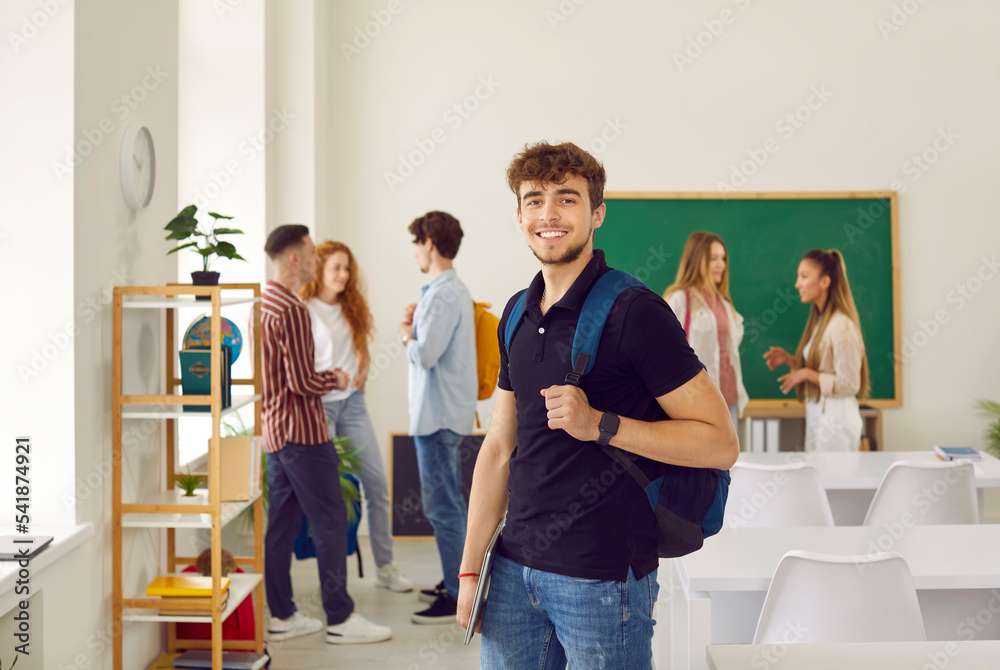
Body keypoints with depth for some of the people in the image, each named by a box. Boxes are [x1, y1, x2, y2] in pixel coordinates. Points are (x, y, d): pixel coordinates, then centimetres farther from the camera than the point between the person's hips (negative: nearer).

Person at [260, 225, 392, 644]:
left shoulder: (262, 303, 12)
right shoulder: (292, 310, -19)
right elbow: (302, 382, -22)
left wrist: (323, 378, 15)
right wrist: (336, 380, -4)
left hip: (273, 429, 10)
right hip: (301, 431, -10)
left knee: (282, 522, 12)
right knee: (330, 522, -2)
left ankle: (280, 616, 18)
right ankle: (340, 618, 5)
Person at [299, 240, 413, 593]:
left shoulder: (352, 308, 11)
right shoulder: (304, 310, -9)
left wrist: (363, 372, 3)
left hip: (352, 401, 6)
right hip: (318, 404, -6)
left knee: (376, 481, 4)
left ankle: (385, 566, 13)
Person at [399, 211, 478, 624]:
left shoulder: (442, 295, -18)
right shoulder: (455, 289, 14)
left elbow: (426, 355, -24)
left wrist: (406, 335, -6)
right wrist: (416, 328, 3)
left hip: (438, 415, -11)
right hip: (447, 411, 11)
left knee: (442, 506, -5)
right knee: (449, 504, 18)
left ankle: (459, 598, 1)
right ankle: (457, 582, 28)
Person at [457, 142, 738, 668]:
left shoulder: (634, 311, -12)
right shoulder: (517, 315, 10)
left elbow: (720, 442, -13)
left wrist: (599, 424, -21)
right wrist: (471, 567, 11)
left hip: (603, 580, -6)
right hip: (515, 571, 6)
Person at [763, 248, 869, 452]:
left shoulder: (842, 326, -18)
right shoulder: (818, 320, 10)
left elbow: (848, 385, -19)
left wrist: (806, 374, -19)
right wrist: (788, 359, 3)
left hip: (836, 422, -9)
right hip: (816, 418, 9)